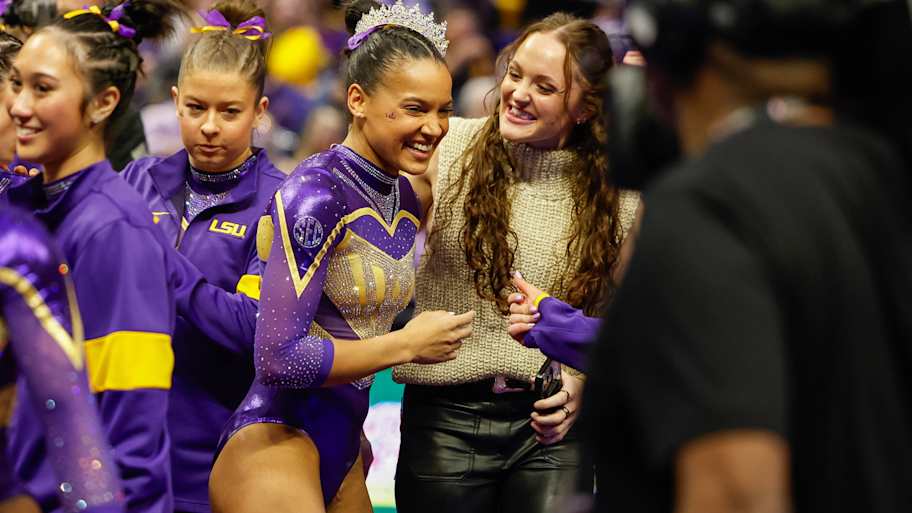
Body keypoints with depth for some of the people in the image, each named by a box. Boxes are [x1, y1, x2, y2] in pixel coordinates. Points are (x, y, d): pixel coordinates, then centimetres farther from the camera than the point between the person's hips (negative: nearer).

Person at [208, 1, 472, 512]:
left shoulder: (407, 199, 8)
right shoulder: (316, 194, -16)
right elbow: (280, 357, -21)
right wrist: (408, 344, -13)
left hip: (341, 456, 8)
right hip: (275, 446, -8)